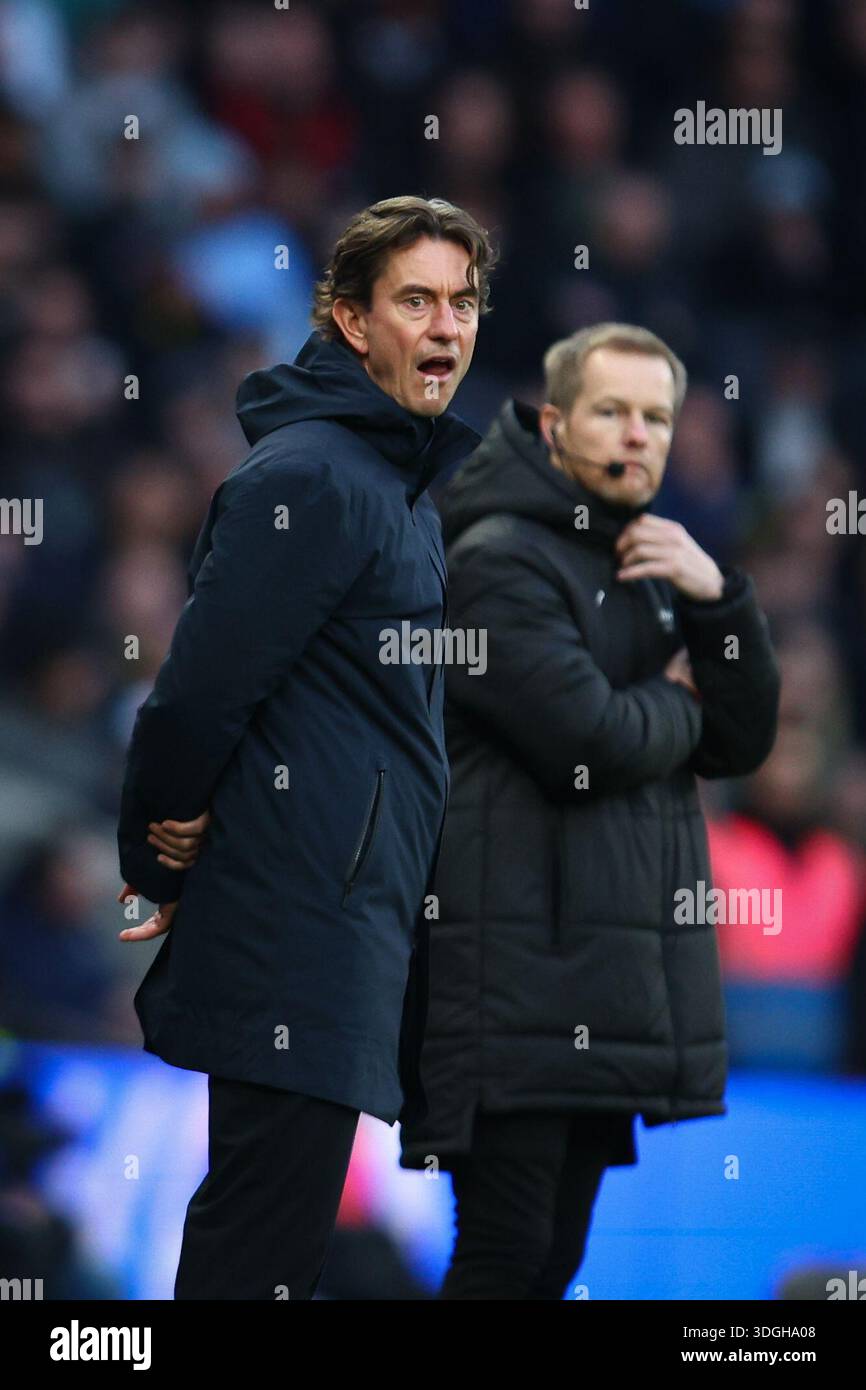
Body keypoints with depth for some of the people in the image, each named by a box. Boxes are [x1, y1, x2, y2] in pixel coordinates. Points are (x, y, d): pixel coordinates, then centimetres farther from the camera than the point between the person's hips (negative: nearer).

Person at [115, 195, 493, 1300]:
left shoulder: (401, 482, 20)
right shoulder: (310, 476, -14)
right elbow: (198, 688, -17)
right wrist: (161, 867, -6)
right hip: (298, 925, -10)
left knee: (256, 1230, 13)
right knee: (261, 1254, -10)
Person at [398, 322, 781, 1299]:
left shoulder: (648, 573, 21)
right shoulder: (501, 559, -8)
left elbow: (743, 742, 13)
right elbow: (589, 739, -19)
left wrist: (717, 599, -2)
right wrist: (676, 701, 2)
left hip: (607, 978, 9)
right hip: (519, 976, -9)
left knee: (554, 1255, 9)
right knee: (508, 1253, -12)